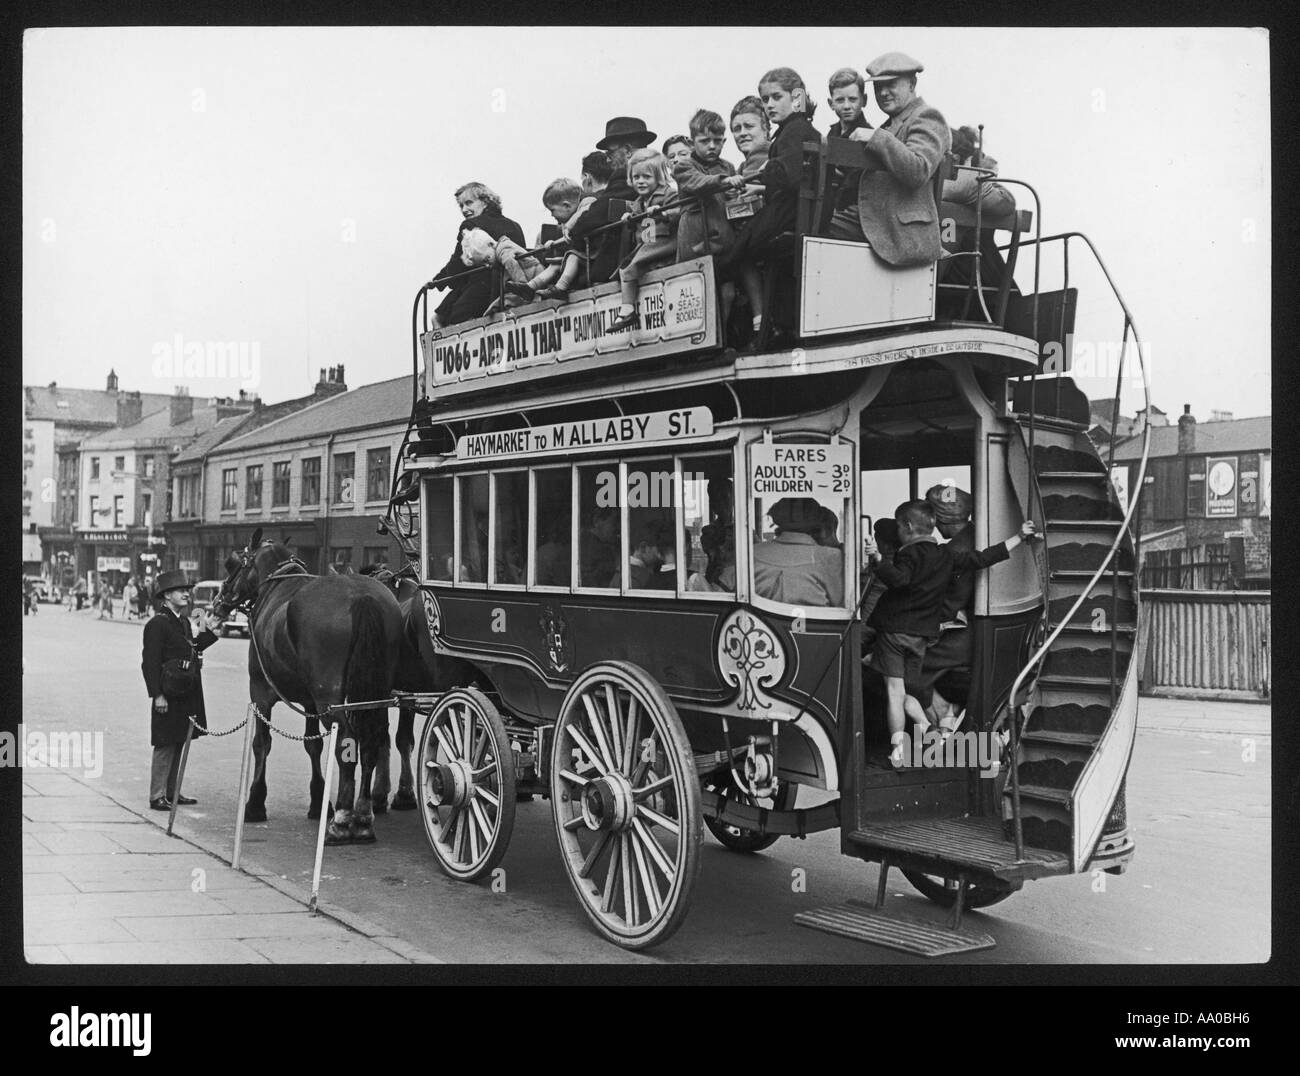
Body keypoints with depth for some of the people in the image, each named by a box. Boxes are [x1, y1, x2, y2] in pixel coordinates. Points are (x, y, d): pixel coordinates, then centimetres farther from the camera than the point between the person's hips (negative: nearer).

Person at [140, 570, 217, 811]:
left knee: (177, 743, 15)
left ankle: (171, 792, 24)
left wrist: (207, 630, 10)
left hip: (186, 695, 9)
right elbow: (150, 662, -17)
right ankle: (157, 796, 6)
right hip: (168, 696, -9)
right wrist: (157, 694, -21)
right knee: (165, 746, -3)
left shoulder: (183, 621, 13)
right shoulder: (157, 624, -14)